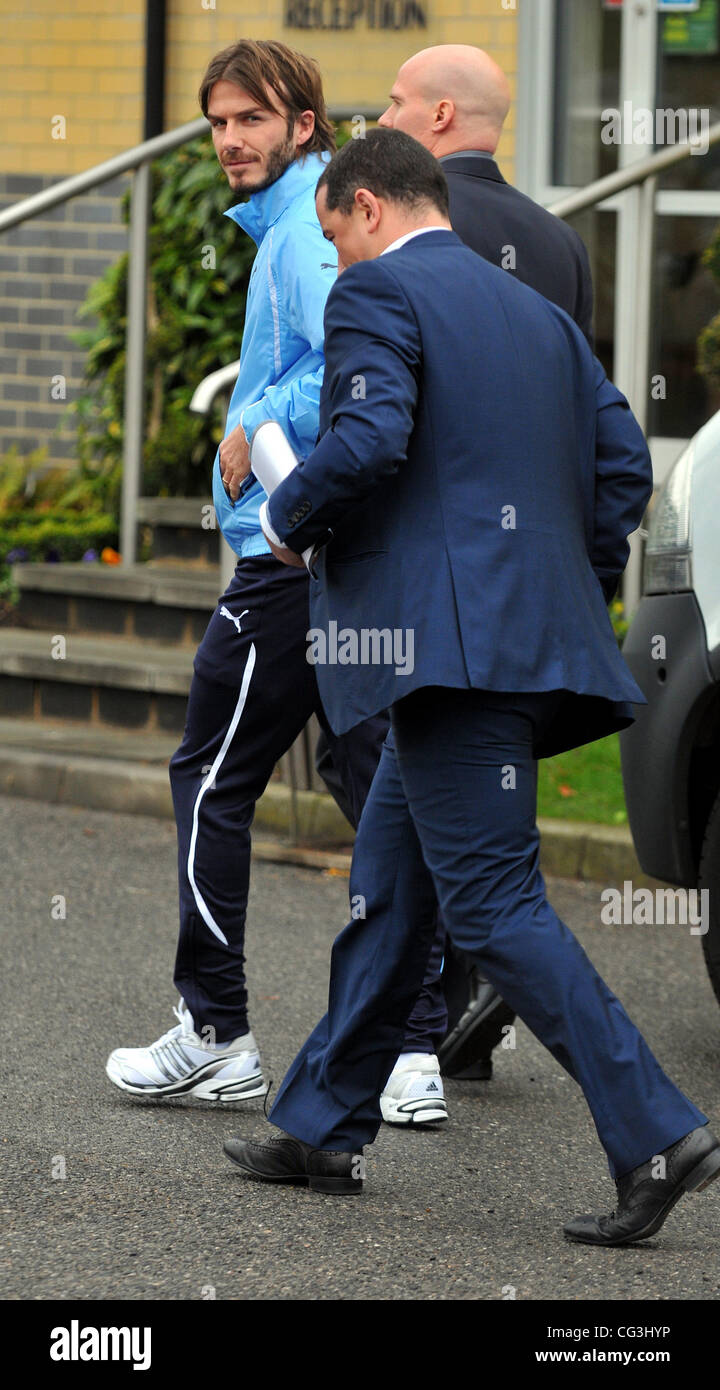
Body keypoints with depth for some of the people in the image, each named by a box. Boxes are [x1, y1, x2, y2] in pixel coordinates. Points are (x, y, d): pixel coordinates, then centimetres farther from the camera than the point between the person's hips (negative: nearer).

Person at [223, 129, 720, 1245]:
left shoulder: (379, 292, -3)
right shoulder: (539, 316, 21)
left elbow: (368, 439, -19)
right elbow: (623, 461, 14)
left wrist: (288, 520, -3)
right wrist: (577, 594, 17)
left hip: (448, 639, -9)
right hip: (534, 638, 9)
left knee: (492, 902, -11)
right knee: (390, 888, 17)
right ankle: (324, 1130, 24)